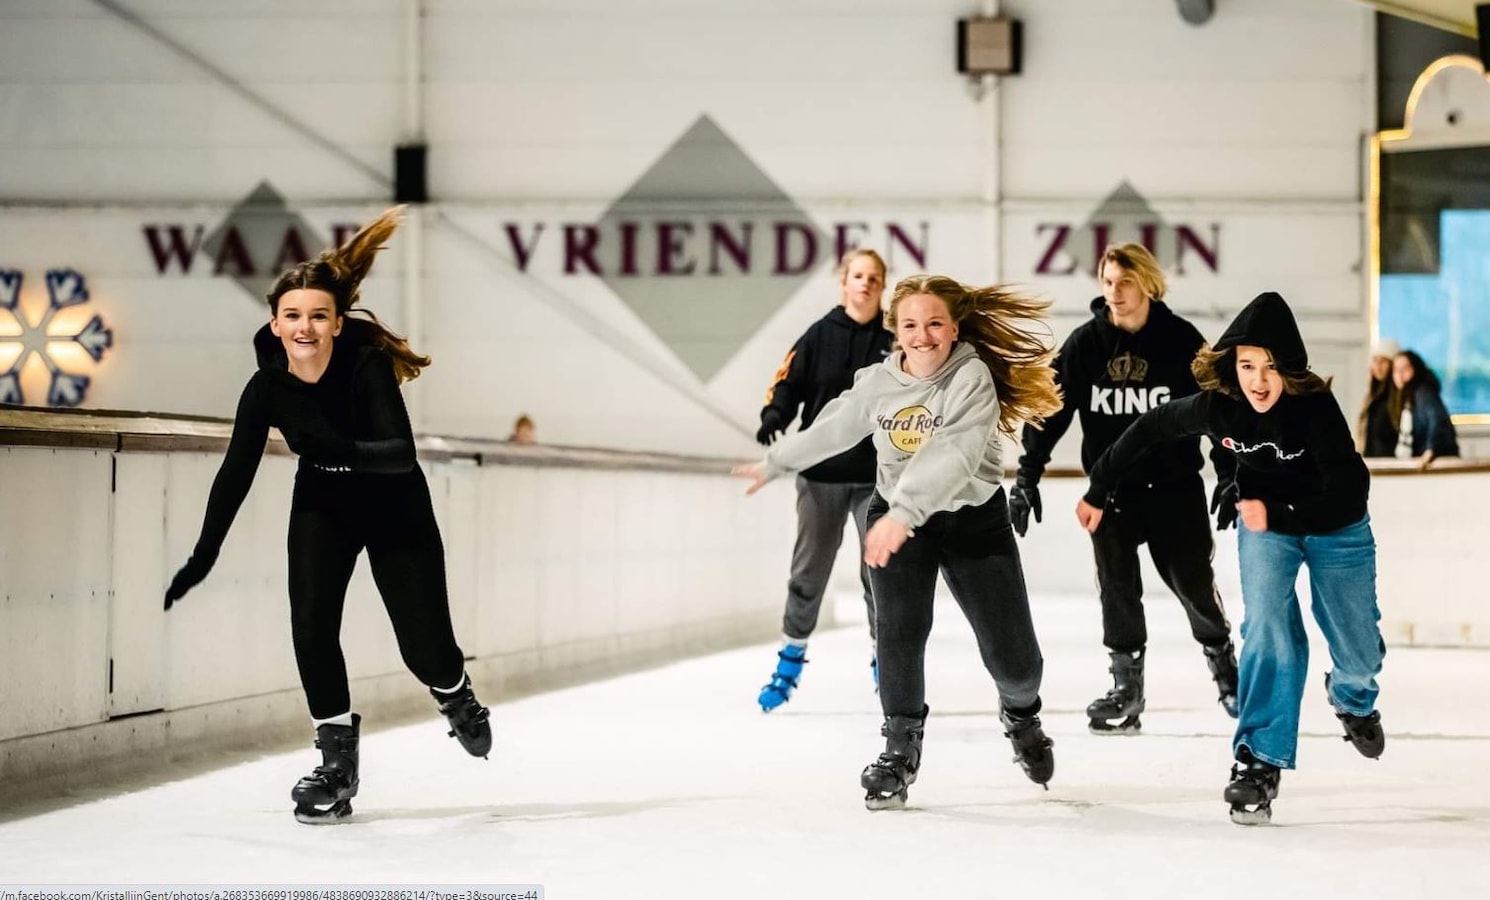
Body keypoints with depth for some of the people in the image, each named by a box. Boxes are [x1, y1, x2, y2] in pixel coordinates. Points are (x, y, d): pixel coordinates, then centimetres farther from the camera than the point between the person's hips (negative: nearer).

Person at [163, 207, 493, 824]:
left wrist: (341, 450, -51)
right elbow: (236, 473, -8)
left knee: (425, 647, -2)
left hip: (396, 510, -2)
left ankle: (454, 694, 35)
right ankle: (337, 758, 0)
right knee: (311, 626, -15)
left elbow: (401, 453, -36)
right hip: (322, 509, 3)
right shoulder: (267, 389, -18)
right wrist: (203, 556, -5)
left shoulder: (368, 366, -29)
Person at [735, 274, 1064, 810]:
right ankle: (901, 747, 1)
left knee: (1014, 658, -1)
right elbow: (831, 428, 14)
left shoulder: (972, 378, -21)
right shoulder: (877, 384, -6)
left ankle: (1020, 713, 35)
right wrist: (776, 463, 26)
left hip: (975, 520, -3)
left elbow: (954, 456, -36)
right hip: (896, 516, 3)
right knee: (899, 631, -18)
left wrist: (904, 512, -48)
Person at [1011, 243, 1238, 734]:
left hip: (1176, 485, -1)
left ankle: (1223, 660, 29)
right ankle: (1126, 685, 4)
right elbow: (1050, 409, -2)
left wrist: (1229, 476, -6)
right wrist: (1027, 475, -8)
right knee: (1117, 587, -4)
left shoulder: (1181, 339, -7)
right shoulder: (1084, 343, -3)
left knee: (1192, 580, 4)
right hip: (1112, 487, 1)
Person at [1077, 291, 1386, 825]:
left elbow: (1349, 497, -33)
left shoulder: (1316, 407, -34)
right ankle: (1260, 760, -16)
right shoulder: (1217, 406, -25)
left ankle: (1351, 698, 46)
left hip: (1334, 530, -1)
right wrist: (1098, 492, -1)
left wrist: (1275, 514, -35)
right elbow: (1148, 429, -9)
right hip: (1264, 523, 1)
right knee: (1268, 627, -21)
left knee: (1358, 649, 8)